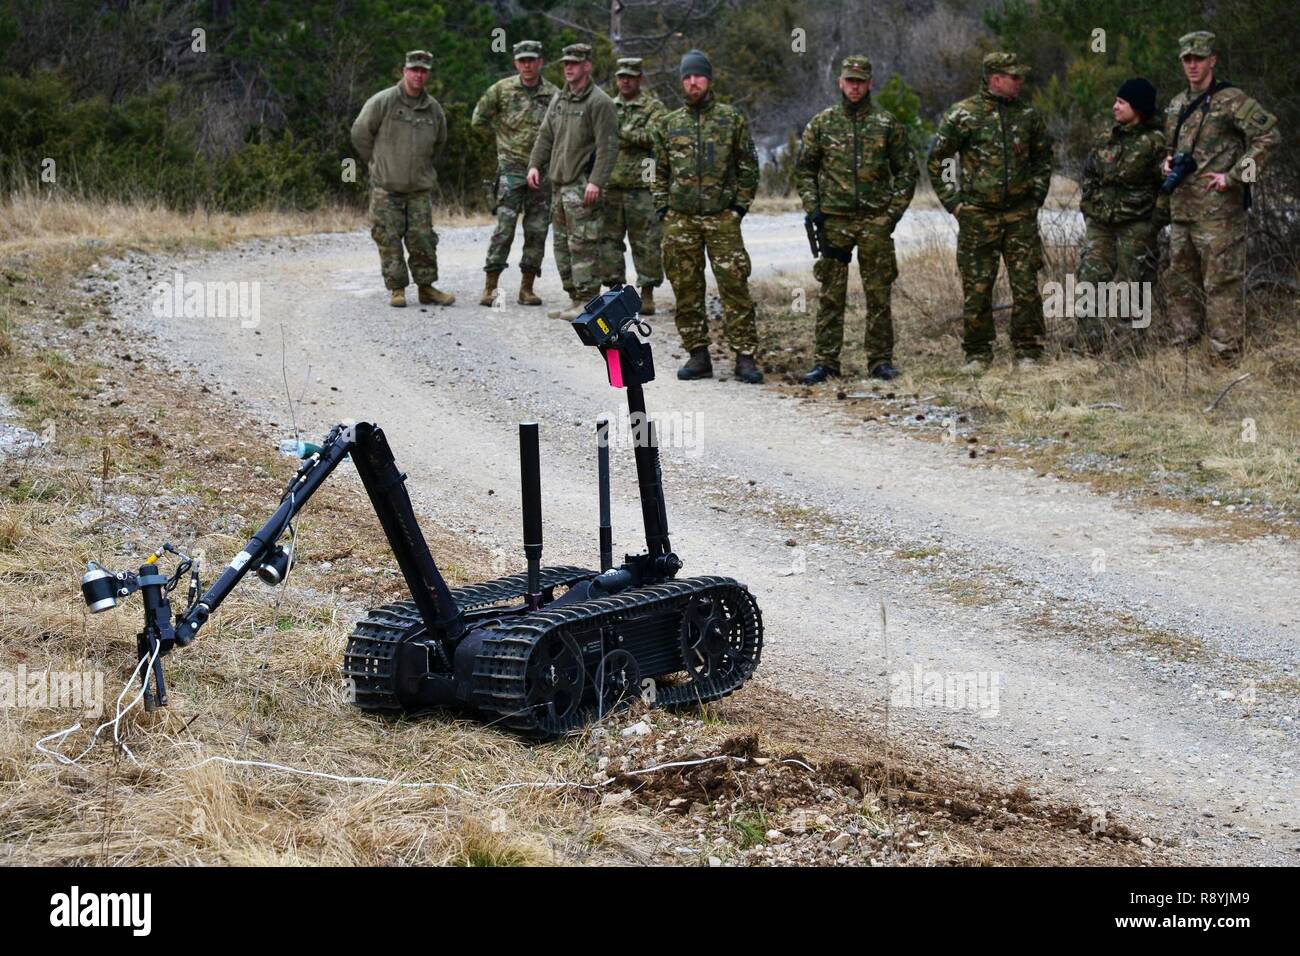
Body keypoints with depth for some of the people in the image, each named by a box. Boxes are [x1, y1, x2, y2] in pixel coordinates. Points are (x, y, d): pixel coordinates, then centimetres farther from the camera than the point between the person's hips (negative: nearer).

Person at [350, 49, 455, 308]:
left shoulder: (433, 108, 8)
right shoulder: (383, 101, -6)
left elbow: (439, 141, 25)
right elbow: (360, 132, 0)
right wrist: (376, 162, 6)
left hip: (420, 188, 3)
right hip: (386, 187, -3)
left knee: (422, 238, 3)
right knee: (389, 238, -2)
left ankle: (426, 287, 12)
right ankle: (396, 289, 6)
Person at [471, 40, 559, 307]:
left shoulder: (553, 94, 4)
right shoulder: (502, 89, 0)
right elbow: (478, 119, 8)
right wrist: (504, 132, 8)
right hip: (511, 168, -2)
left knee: (537, 231, 3)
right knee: (504, 227, -9)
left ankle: (527, 288, 11)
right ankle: (490, 287, -6)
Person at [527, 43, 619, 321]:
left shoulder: (599, 102, -8)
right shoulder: (559, 99, 17)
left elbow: (607, 146, -15)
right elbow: (545, 136, 22)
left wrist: (596, 181, -22)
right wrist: (535, 164, 8)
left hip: (583, 185, -8)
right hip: (559, 182, 9)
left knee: (583, 244, -9)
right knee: (562, 244, 10)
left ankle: (587, 301, -6)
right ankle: (574, 299, 17)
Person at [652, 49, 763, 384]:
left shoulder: (732, 119, 4)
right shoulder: (669, 124, 11)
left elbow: (748, 166, 5)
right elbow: (660, 171, 17)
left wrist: (741, 205, -2)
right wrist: (661, 208, 6)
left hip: (722, 218, -3)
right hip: (679, 220, 3)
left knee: (734, 287, -7)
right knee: (687, 290, 4)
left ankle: (745, 356, -4)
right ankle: (698, 356, 12)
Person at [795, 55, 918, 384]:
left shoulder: (887, 125, 5)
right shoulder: (822, 123, 6)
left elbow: (907, 171, 9)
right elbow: (804, 169, 11)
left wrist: (895, 210, 0)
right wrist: (813, 209, 0)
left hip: (876, 221, 0)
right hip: (834, 220, 0)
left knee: (878, 294, 2)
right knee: (830, 294, 2)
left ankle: (881, 360, 10)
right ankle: (825, 362, 6)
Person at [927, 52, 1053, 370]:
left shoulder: (1028, 115, 8)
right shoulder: (962, 114, -3)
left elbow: (1043, 158, 21)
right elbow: (937, 160, 3)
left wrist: (1037, 196, 11)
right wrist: (953, 201, -2)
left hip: (1021, 214, 3)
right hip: (977, 215, -2)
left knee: (1026, 285, -1)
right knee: (977, 287, 1)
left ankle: (1028, 351, 8)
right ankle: (977, 353, 11)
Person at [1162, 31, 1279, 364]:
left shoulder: (1231, 100, -7)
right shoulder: (1176, 105, 16)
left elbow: (1268, 135, -14)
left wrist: (1233, 176, -16)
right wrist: (1167, 163, 7)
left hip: (1219, 210, -8)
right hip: (1181, 208, 8)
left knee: (1222, 283, -7)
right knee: (1180, 280, 13)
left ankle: (1226, 357, -5)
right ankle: (1182, 349, 22)